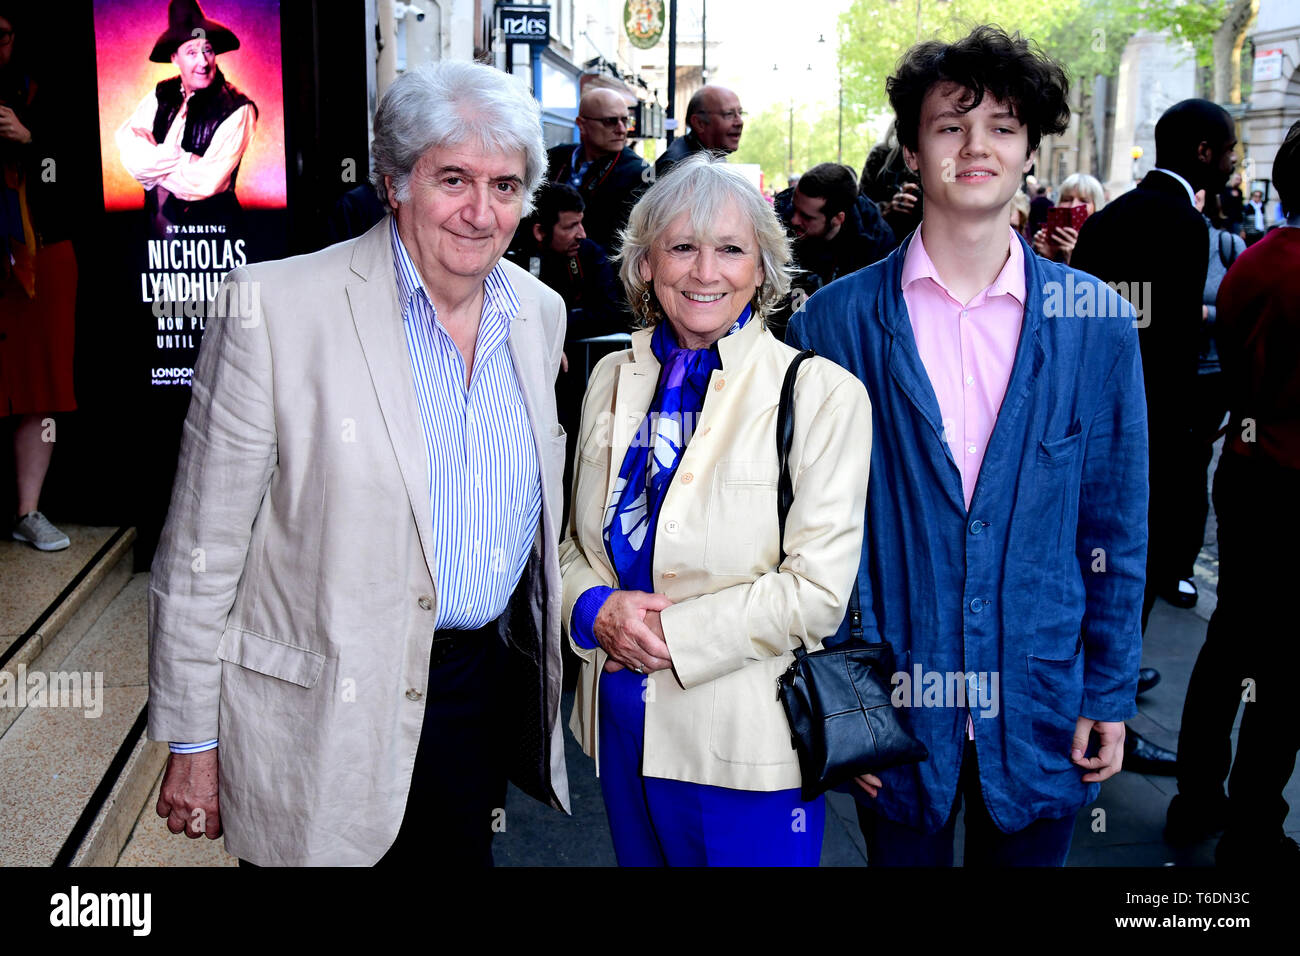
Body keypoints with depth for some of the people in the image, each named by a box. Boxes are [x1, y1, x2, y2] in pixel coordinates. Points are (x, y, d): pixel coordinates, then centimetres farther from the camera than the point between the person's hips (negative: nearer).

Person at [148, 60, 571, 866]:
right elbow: (202, 551, -11)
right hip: (328, 721, -5)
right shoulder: (274, 308, -16)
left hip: (490, 683, 5)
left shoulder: (541, 312, 2)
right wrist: (191, 746, -8)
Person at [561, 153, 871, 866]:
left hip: (750, 742, -4)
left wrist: (671, 633, -16)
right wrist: (595, 610, -10)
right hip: (623, 724, 5)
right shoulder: (613, 379, 5)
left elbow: (819, 590, -15)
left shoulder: (823, 393, -11)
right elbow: (575, 539, 11)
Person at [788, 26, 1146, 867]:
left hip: (1041, 704, 1)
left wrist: (1111, 695, 2)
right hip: (892, 701, -1)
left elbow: (1116, 527, 3)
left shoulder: (1097, 322, -2)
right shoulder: (838, 320, -6)